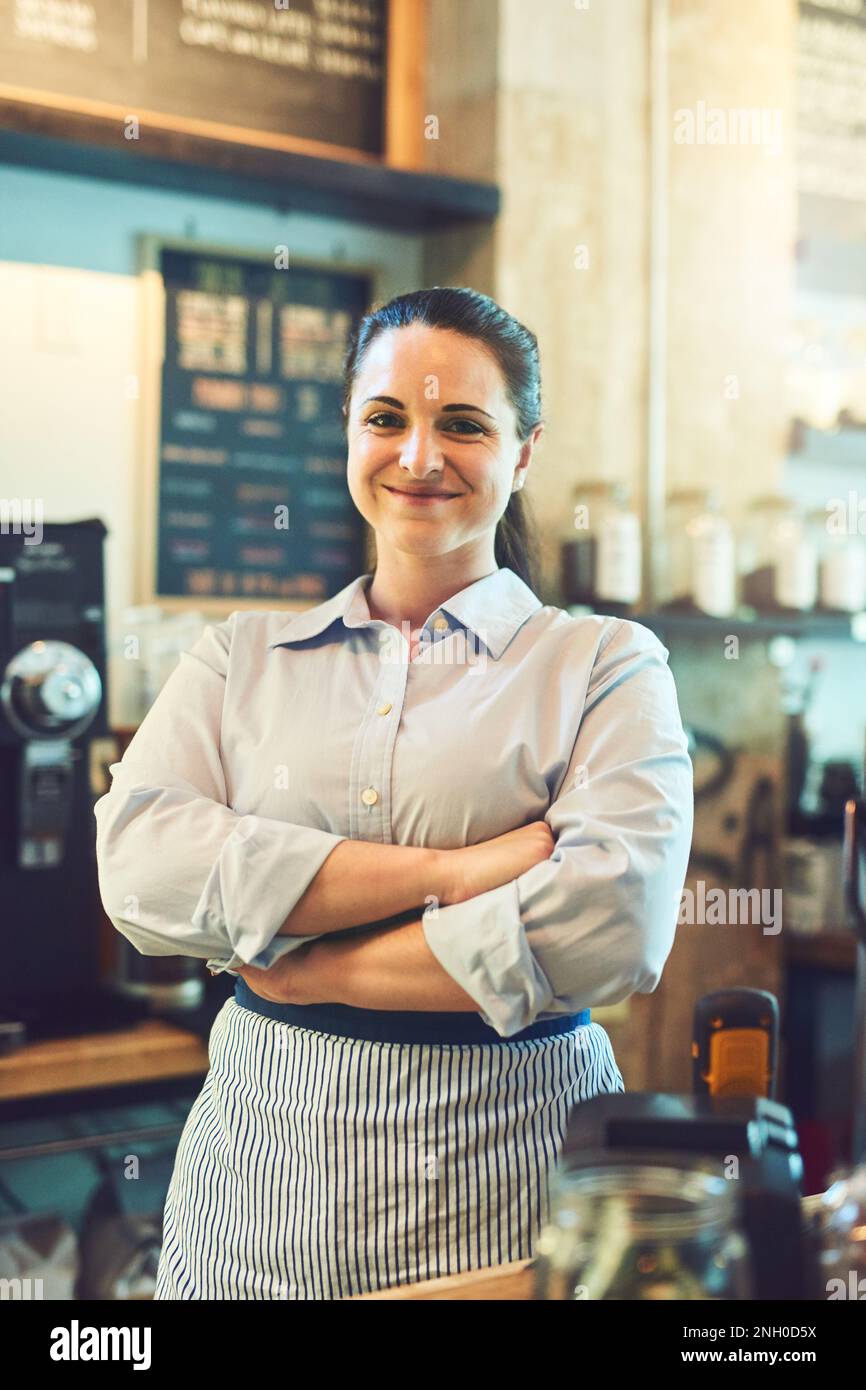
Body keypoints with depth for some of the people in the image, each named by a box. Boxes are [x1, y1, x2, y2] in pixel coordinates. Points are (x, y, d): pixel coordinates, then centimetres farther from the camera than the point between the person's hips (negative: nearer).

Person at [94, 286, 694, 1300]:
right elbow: (139, 865, -10)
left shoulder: (606, 666, -1)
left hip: (500, 1177, -2)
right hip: (261, 1158, 2)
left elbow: (611, 925, -17)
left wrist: (309, 968, -12)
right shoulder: (241, 658, 6)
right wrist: (445, 872, -17)